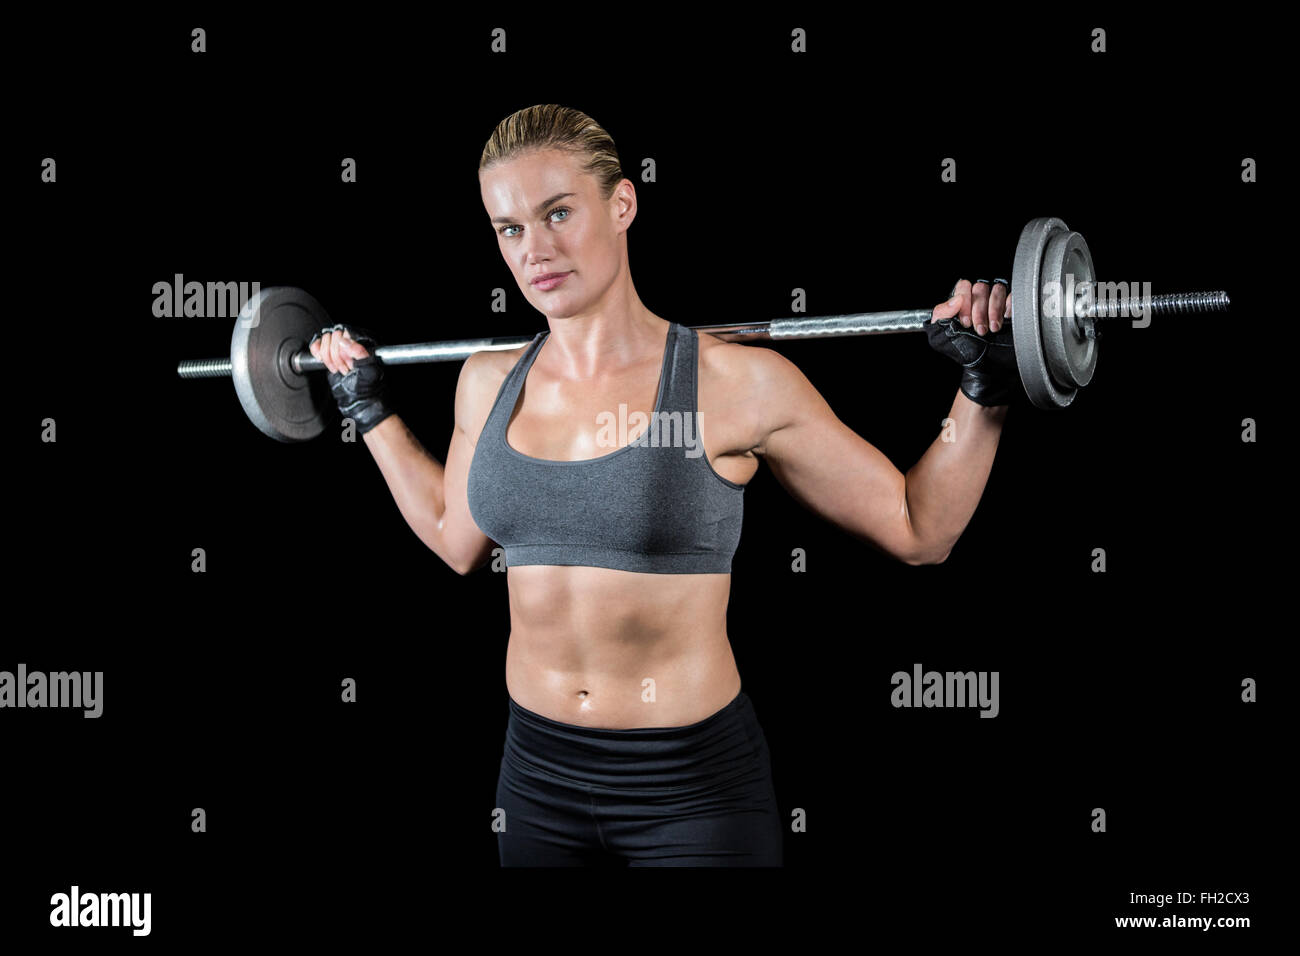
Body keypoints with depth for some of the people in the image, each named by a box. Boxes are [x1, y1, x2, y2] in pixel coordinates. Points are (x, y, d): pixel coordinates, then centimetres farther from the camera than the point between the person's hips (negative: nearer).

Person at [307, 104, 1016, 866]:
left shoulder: (738, 383, -12)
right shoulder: (488, 384, 1)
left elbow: (919, 531, -6)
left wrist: (984, 390, -15)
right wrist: (372, 409, 22)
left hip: (693, 787, -4)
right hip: (540, 774, 5)